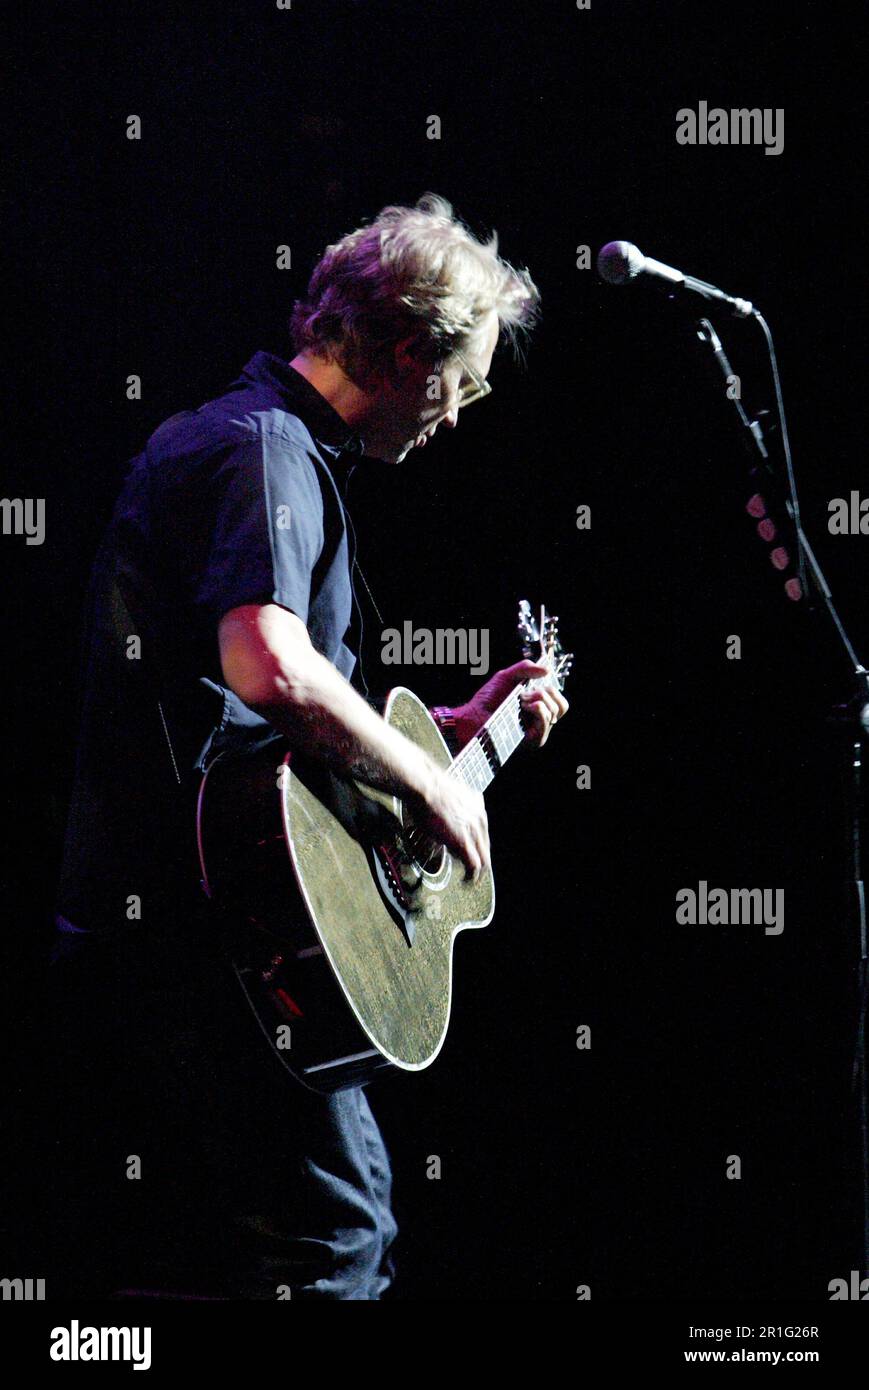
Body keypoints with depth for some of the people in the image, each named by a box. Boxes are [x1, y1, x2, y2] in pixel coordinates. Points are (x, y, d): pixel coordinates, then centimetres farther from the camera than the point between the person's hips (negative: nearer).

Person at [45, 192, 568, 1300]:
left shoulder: (205, 437, 21)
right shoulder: (266, 450, -12)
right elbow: (268, 666, -30)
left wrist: (450, 727, 24)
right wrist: (426, 782, -17)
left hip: (117, 925, 11)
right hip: (213, 928, -11)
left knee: (117, 1258, 14)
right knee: (340, 1242, -9)